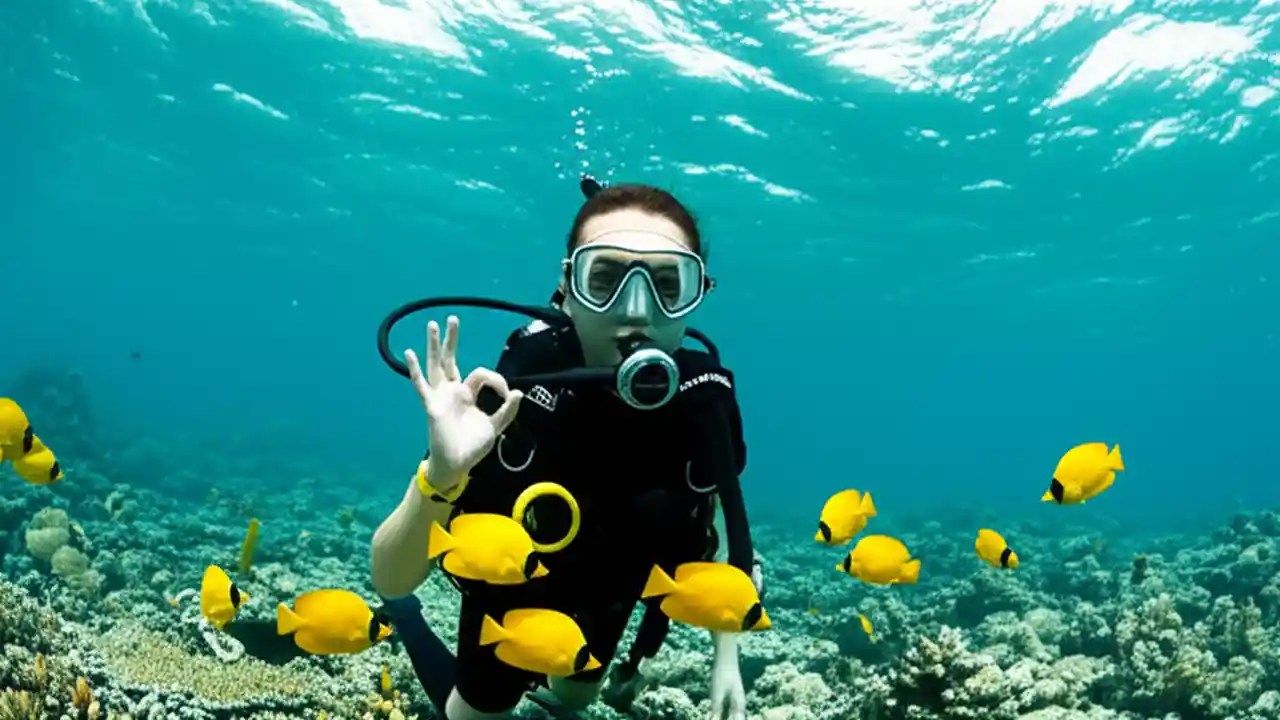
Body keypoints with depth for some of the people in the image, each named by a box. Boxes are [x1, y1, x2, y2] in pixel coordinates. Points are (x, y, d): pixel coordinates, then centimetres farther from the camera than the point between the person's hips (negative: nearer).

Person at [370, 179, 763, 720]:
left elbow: (708, 528, -7)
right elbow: (389, 579, -37)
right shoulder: (516, 397, -40)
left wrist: (726, 659, -9)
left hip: (606, 591, 4)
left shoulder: (705, 397, -27)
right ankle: (405, 616, 44)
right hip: (513, 583, -3)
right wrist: (439, 477, -55)